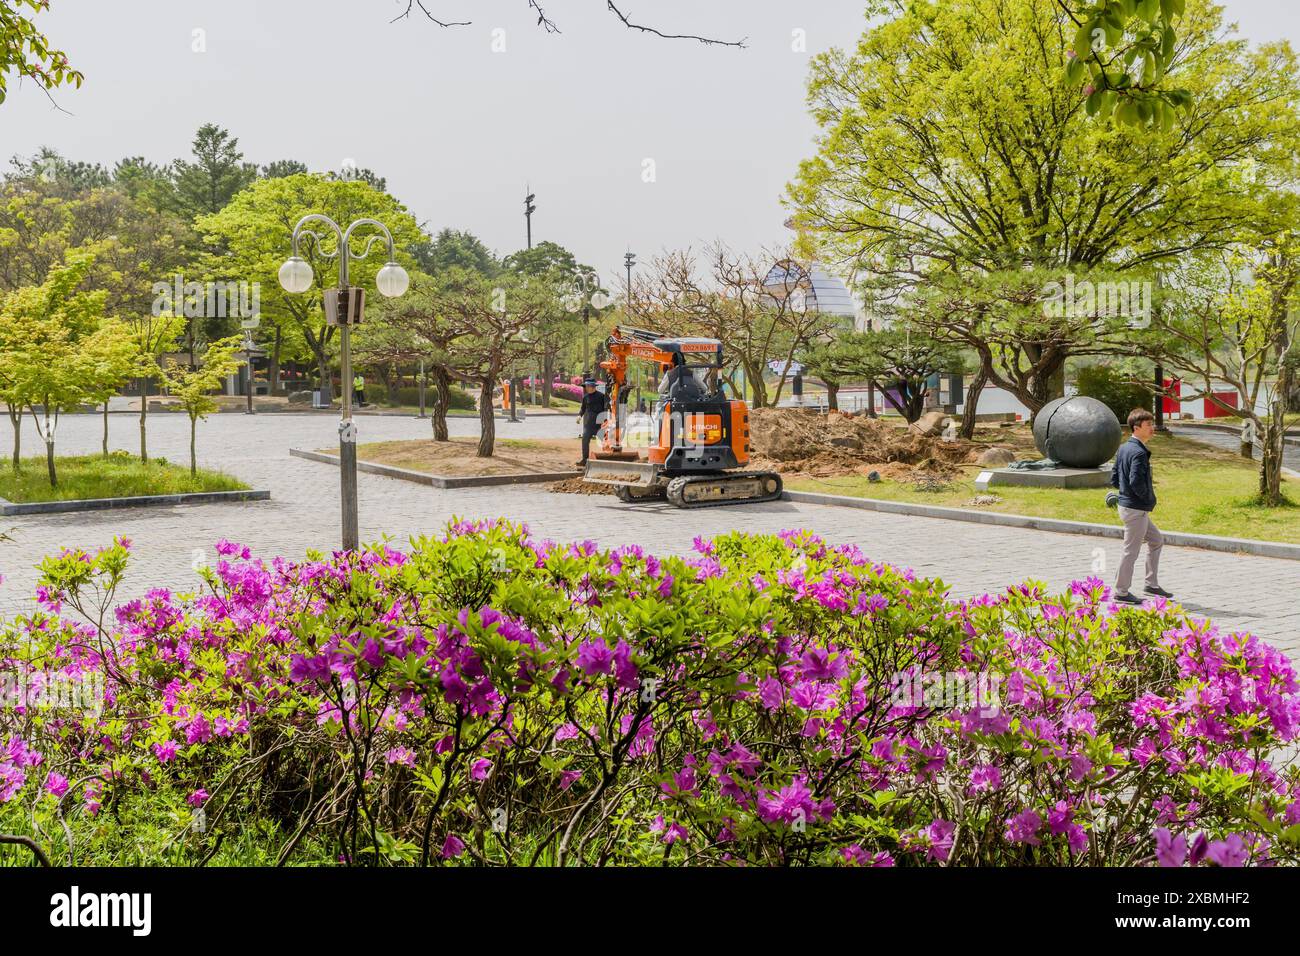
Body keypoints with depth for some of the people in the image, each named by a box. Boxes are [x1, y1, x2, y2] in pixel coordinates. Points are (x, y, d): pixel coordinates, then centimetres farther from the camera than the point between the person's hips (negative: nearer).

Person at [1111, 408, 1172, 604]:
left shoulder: (1123, 449, 10)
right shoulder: (1139, 452, -20)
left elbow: (1114, 479, 13)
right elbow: (1136, 481, -29)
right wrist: (1148, 496, -11)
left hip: (1127, 505, 10)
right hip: (1136, 509, -10)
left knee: (1156, 540, 21)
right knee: (1131, 550, 0)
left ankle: (1152, 584, 25)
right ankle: (1122, 592, 10)